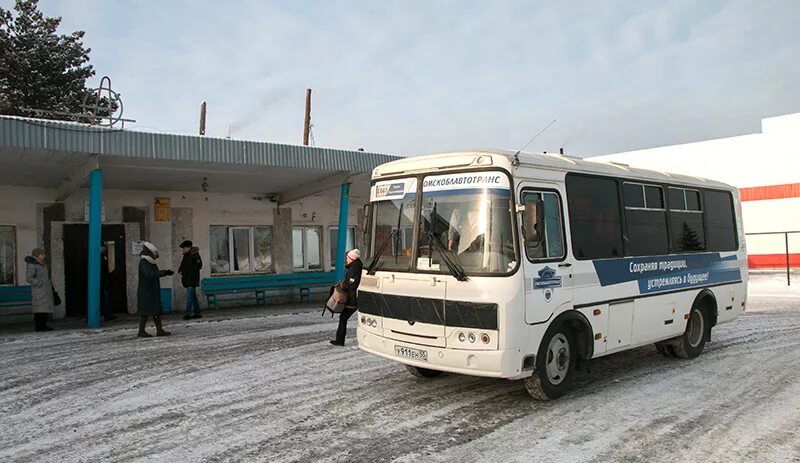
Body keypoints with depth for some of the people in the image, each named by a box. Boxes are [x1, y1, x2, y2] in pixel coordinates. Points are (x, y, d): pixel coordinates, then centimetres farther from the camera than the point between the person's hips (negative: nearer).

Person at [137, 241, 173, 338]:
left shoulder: (151, 263, 13)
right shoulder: (143, 263, -16)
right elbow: (150, 273, -30)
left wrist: (165, 273, 9)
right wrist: (164, 272, -33)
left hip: (153, 291, 10)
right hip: (145, 292, -10)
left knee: (157, 311, 9)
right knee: (145, 312, -2)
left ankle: (159, 330, 12)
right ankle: (141, 331, 7)